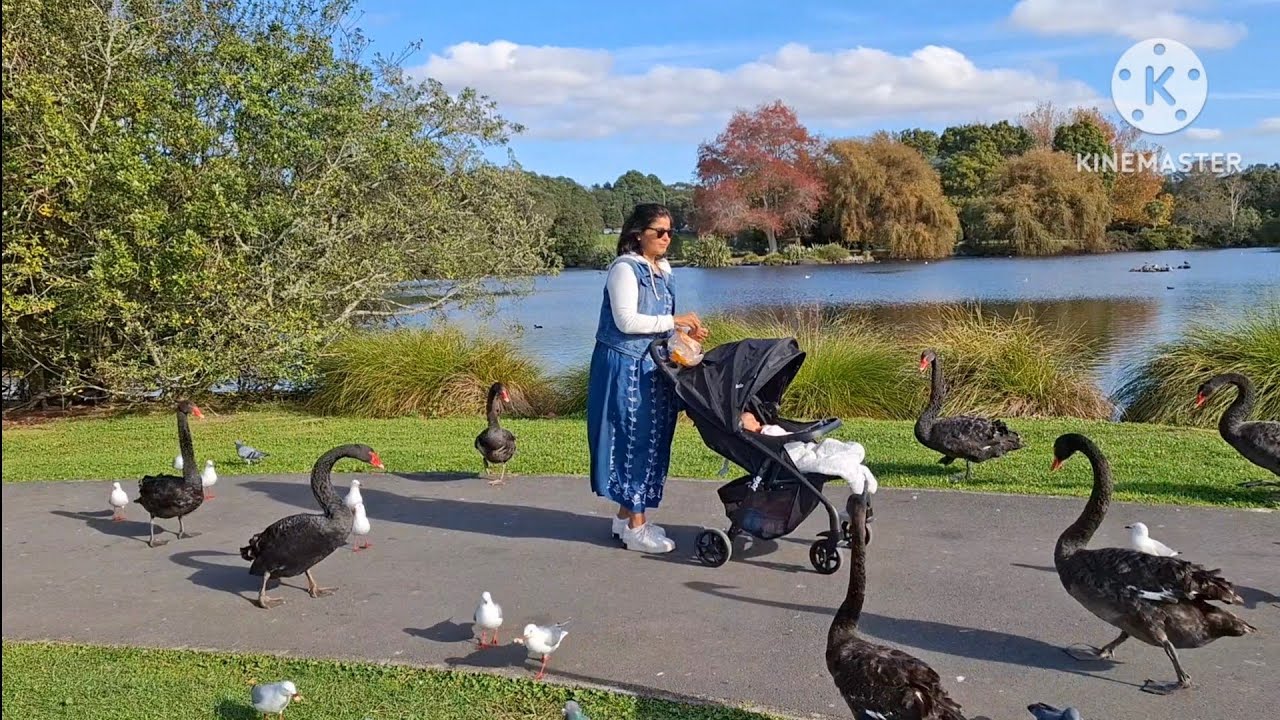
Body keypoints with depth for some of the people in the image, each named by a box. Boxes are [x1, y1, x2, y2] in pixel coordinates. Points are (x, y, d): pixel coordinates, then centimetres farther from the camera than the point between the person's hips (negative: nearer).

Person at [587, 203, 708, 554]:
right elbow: (626, 321, -21)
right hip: (626, 367, -8)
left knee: (652, 440, 11)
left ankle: (626, 515, 22)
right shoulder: (625, 269, -12)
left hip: (653, 366, 9)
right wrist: (674, 321, -19)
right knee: (634, 439, -5)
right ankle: (636, 527, 1)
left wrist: (686, 332, 3)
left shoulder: (663, 270, 14)